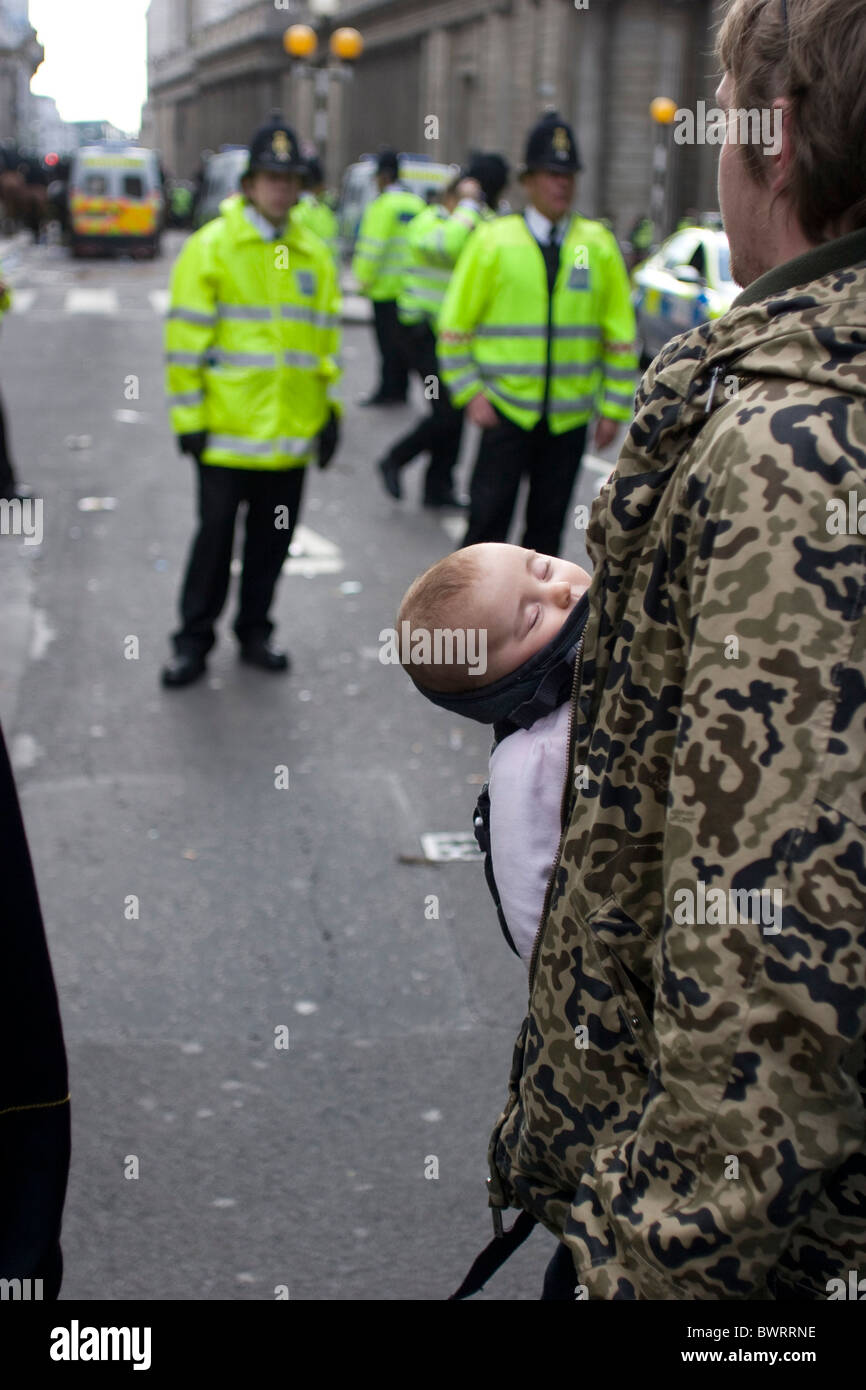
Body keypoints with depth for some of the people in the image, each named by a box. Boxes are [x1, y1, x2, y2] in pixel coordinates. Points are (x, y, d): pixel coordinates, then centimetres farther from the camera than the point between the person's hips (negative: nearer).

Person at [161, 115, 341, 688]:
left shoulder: (313, 255, 9)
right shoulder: (211, 247, -5)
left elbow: (326, 338, 15)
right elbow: (186, 339, -6)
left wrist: (330, 410, 11)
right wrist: (189, 415, -10)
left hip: (292, 431, 4)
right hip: (227, 430, -4)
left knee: (273, 536, 11)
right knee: (215, 535, 3)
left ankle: (255, 631, 26)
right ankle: (194, 641, 15)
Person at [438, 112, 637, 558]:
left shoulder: (598, 246, 4)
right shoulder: (494, 241, -2)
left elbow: (620, 336, 7)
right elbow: (455, 325, 1)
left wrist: (613, 408, 3)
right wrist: (470, 393, -7)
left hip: (569, 418, 2)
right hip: (506, 412, -2)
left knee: (548, 524, 10)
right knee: (489, 517, -3)